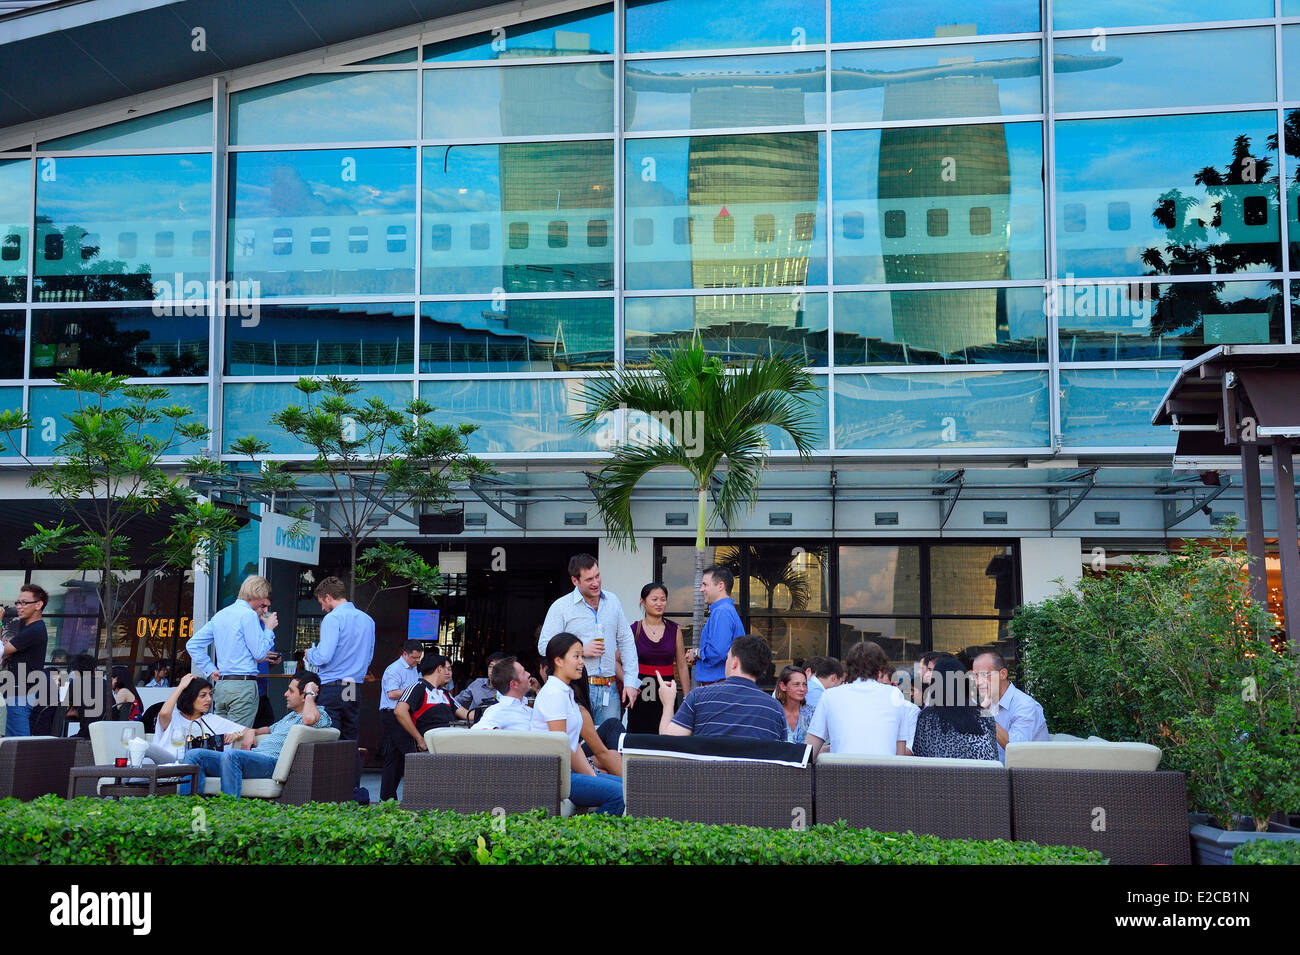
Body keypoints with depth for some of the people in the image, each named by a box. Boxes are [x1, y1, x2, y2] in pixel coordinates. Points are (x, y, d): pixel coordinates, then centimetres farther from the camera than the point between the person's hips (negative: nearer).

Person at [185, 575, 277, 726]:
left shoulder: (219, 615, 16)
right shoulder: (249, 615, -8)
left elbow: (192, 644, 18)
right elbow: (260, 653, -10)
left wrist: (210, 670, 14)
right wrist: (269, 628, 3)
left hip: (220, 685, 8)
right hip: (243, 685, -8)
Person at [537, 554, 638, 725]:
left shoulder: (612, 601, 12)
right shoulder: (561, 607, -2)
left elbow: (626, 641, 16)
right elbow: (544, 646, -4)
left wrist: (631, 682, 9)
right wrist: (581, 650, -12)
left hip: (608, 690, 4)